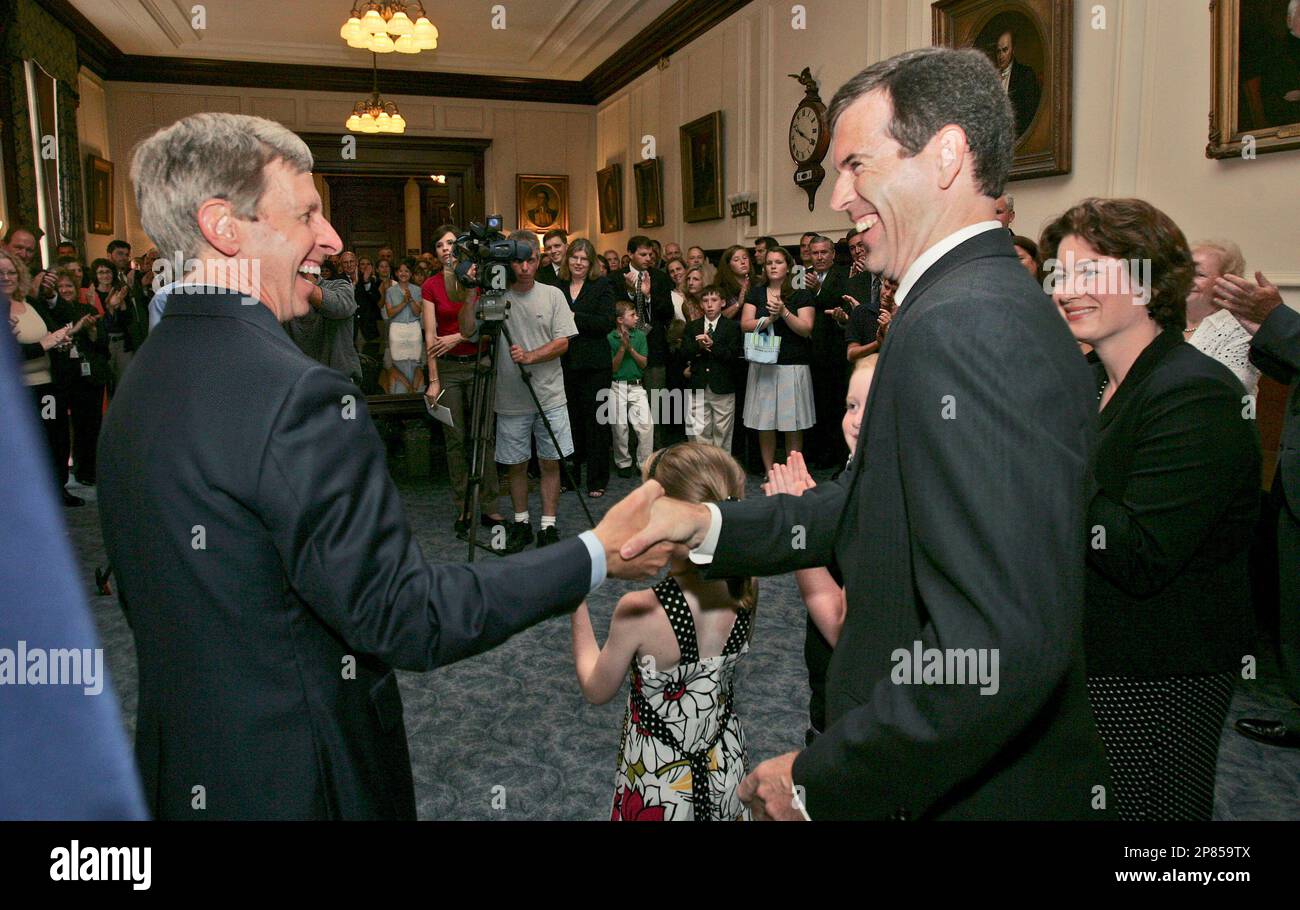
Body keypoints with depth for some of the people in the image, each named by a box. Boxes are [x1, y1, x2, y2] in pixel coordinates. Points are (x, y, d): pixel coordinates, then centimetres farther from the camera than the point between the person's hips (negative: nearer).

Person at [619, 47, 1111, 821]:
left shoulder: (959, 327, -26)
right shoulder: (999, 306, 7)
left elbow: (1000, 648, -32)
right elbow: (871, 506, 10)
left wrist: (818, 781, -21)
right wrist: (708, 524, 4)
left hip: (977, 790, -9)